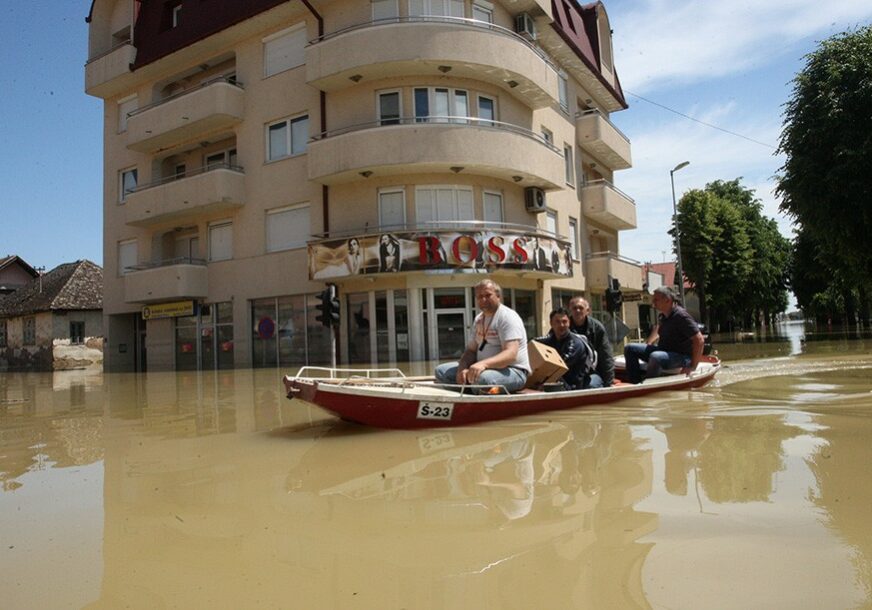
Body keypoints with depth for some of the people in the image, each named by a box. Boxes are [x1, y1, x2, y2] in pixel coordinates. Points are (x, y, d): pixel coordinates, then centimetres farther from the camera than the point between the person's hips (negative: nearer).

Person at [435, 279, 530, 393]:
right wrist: (462, 368, -12)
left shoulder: (508, 317, -13)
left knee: (483, 378, -40)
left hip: (512, 371, -8)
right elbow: (471, 350, 12)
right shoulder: (478, 319, 14)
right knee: (442, 371, -2)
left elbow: (511, 354, -24)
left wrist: (483, 363, -41)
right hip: (483, 368, 8)